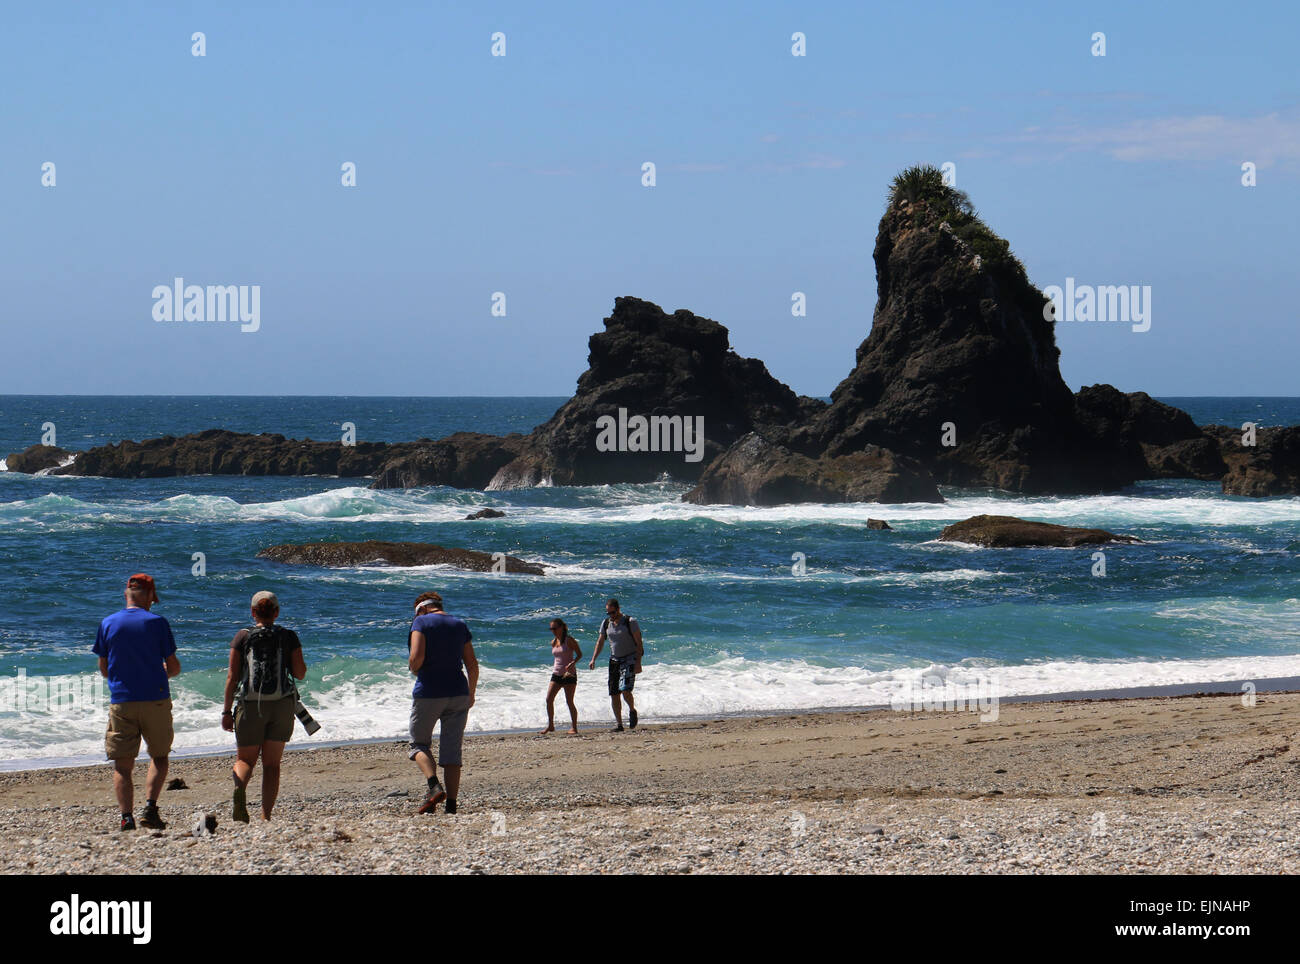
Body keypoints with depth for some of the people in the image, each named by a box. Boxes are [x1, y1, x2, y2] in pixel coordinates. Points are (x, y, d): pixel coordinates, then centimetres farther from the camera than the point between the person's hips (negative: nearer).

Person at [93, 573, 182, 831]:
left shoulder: (107, 624, 3)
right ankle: (150, 806, -2)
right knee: (159, 756, 15)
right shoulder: (157, 623, -4)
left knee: (122, 765, 4)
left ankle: (126, 816, -8)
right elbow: (173, 667, 0)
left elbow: (103, 670, 9)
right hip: (156, 701, -1)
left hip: (121, 702, 1)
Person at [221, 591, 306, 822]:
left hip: (251, 705, -1)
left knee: (245, 759, 10)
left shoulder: (243, 637, 0)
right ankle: (266, 816, 1)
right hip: (282, 704, 1)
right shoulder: (289, 637, 2)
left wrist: (227, 711, 2)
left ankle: (240, 789, -24)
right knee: (272, 762, 9)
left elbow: (232, 677, -2)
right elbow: (300, 674, 0)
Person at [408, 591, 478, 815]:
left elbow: (416, 657, -18)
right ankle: (451, 804, 0)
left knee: (419, 744, 10)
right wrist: (471, 694, 20)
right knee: (452, 750, 7)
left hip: (428, 694, -4)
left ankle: (434, 786, -15)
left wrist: (414, 670, 4)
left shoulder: (421, 622, -4)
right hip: (457, 695, 4)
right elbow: (472, 665, 9)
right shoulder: (459, 625, 10)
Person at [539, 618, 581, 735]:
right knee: (549, 699, -6)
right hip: (556, 674, 6)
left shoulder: (569, 640, -7)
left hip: (569, 674, -6)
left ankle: (574, 728, 4)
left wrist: (572, 663, -23)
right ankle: (550, 726, 3)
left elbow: (579, 654, -6)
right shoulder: (553, 642, 11)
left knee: (569, 702, -6)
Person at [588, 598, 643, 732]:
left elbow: (639, 643, -10)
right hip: (614, 660, 5)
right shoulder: (606, 623, 5)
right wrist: (593, 659, 3)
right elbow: (600, 642, 14)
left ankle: (632, 711, 9)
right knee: (614, 694, 0)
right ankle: (618, 724, 6)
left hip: (629, 659, -5)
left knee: (625, 690, -20)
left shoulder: (630, 622, -10)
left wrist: (638, 663, -16)